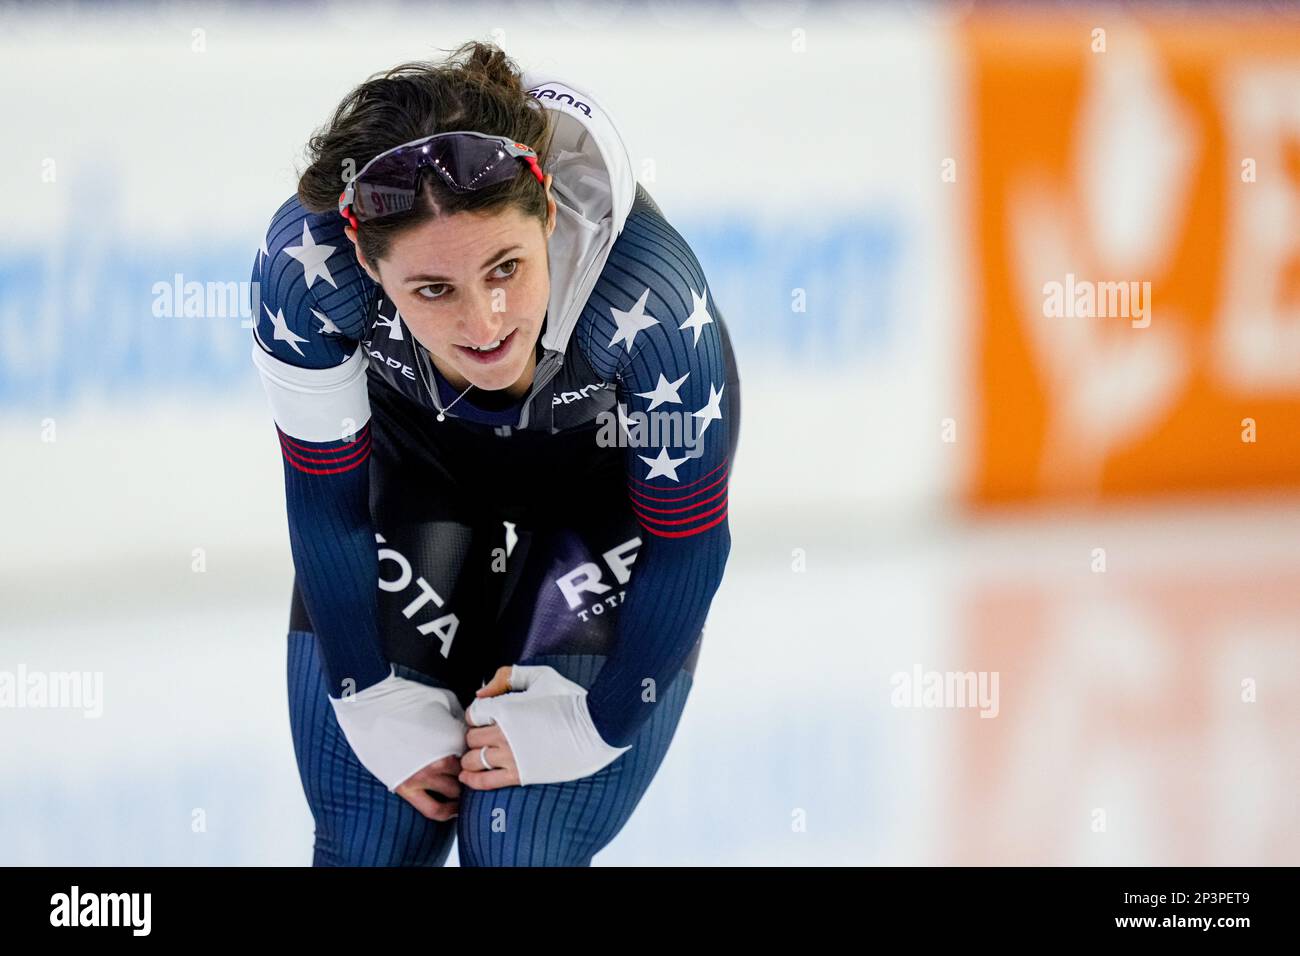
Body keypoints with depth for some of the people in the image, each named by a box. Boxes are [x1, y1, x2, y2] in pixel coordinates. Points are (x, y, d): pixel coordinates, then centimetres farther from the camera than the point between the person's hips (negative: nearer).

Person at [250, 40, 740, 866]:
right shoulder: (308, 264, -36)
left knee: (519, 849, -9)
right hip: (414, 452, 2)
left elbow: (688, 541, -22)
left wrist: (592, 722, -12)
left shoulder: (653, 303, -40)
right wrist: (381, 704, -10)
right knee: (369, 842, 4)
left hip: (607, 480, -2)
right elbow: (325, 491, -16)